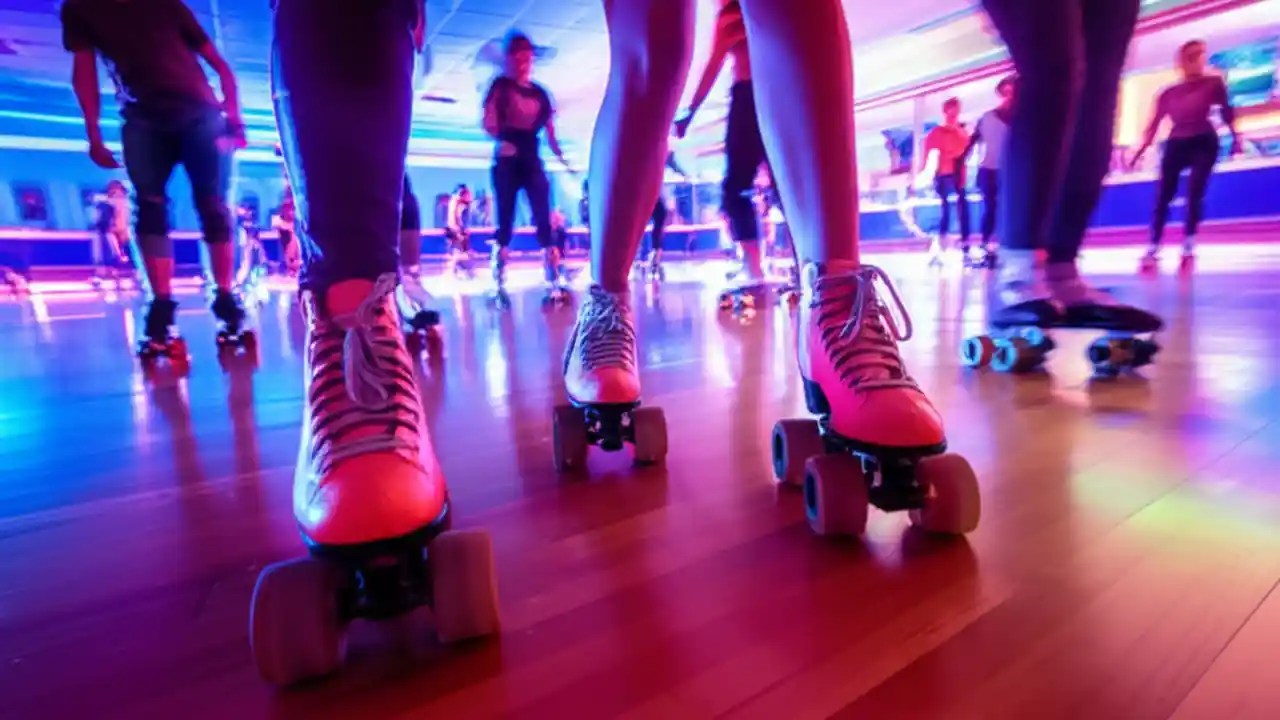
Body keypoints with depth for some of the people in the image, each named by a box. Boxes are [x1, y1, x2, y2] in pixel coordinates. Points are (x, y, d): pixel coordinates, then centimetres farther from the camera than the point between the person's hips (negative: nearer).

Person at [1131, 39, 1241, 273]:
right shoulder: (1169, 93, 9)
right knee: (1163, 196, -7)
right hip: (1176, 144, 1)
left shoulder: (1213, 83, 7)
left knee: (1194, 193, -15)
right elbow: (1154, 124, 11)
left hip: (1203, 142, -1)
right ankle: (1152, 250, -8)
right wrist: (1140, 151, 6)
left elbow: (1226, 111, 7)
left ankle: (1189, 249, -13)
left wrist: (1235, 137, -1)